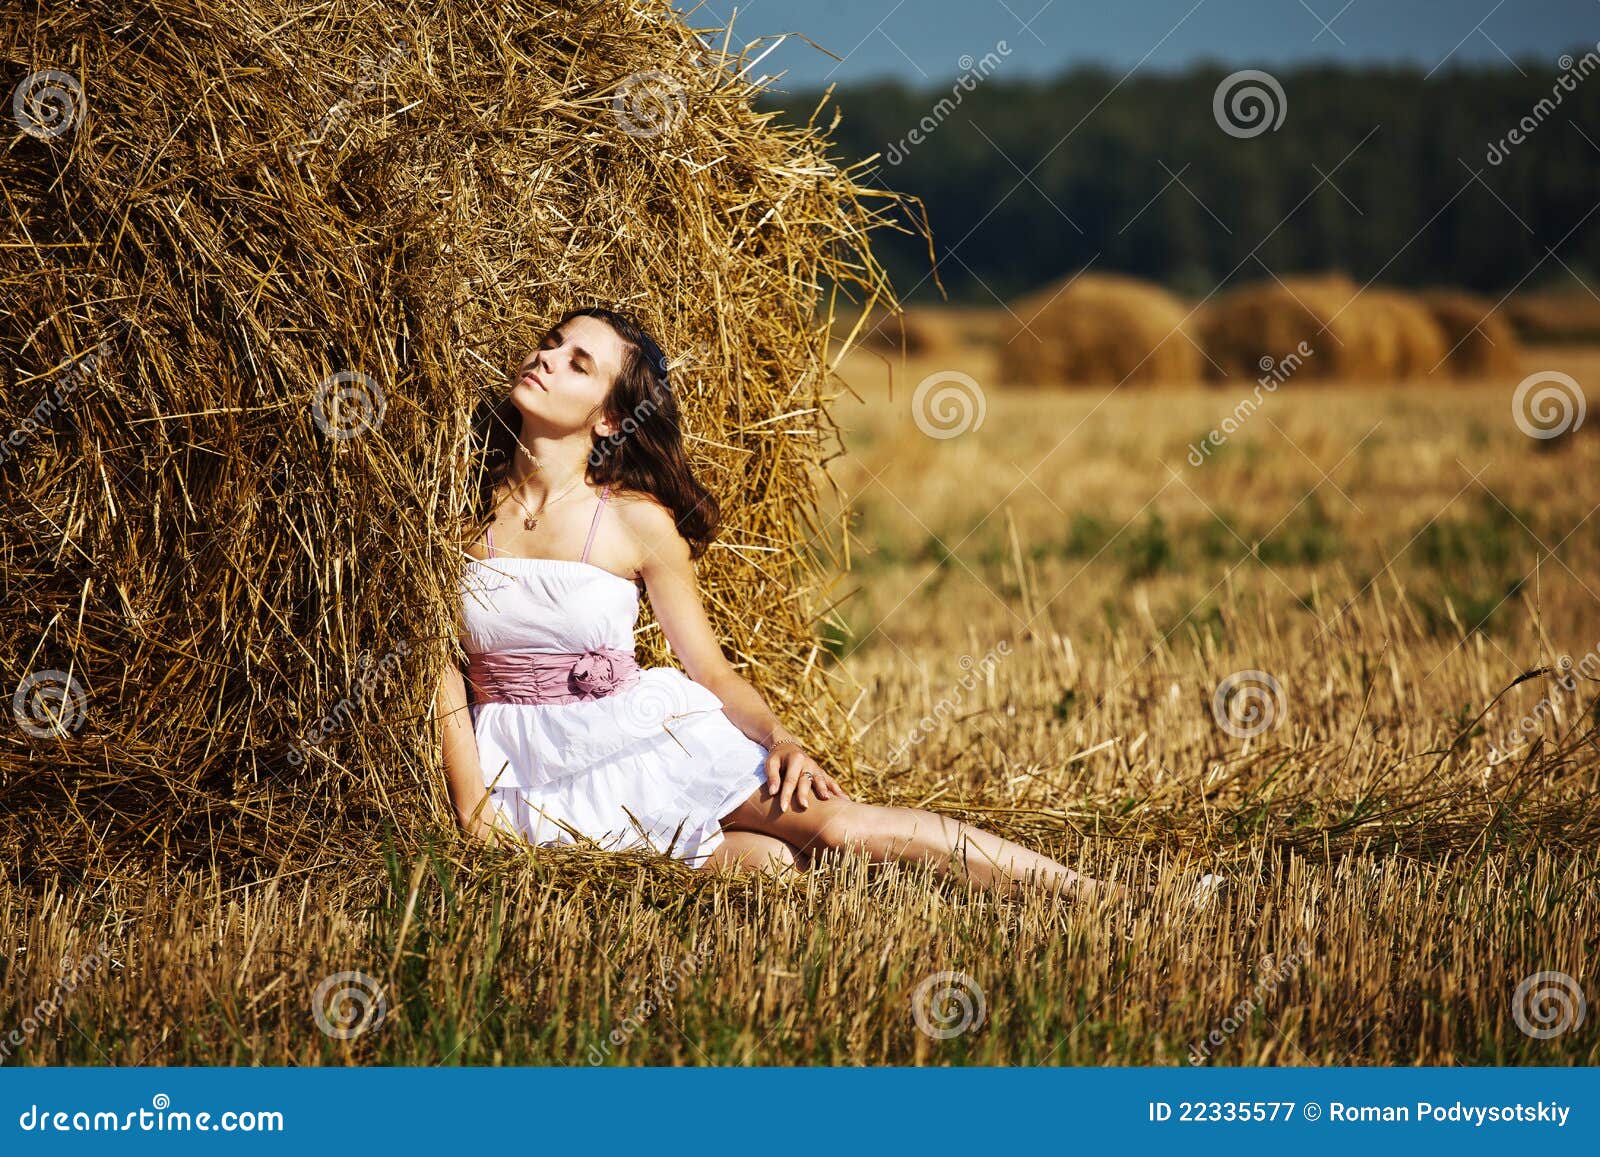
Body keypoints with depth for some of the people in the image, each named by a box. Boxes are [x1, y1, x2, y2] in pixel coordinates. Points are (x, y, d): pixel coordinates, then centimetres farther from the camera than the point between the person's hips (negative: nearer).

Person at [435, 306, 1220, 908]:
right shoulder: (468, 504, -1)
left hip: (645, 732, 0)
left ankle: (1102, 899, -14)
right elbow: (445, 666, 1)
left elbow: (713, 671, 4)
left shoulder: (640, 522, -1)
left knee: (838, 824, -19)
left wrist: (778, 740, -15)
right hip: (530, 771, 0)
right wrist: (471, 806, -9)